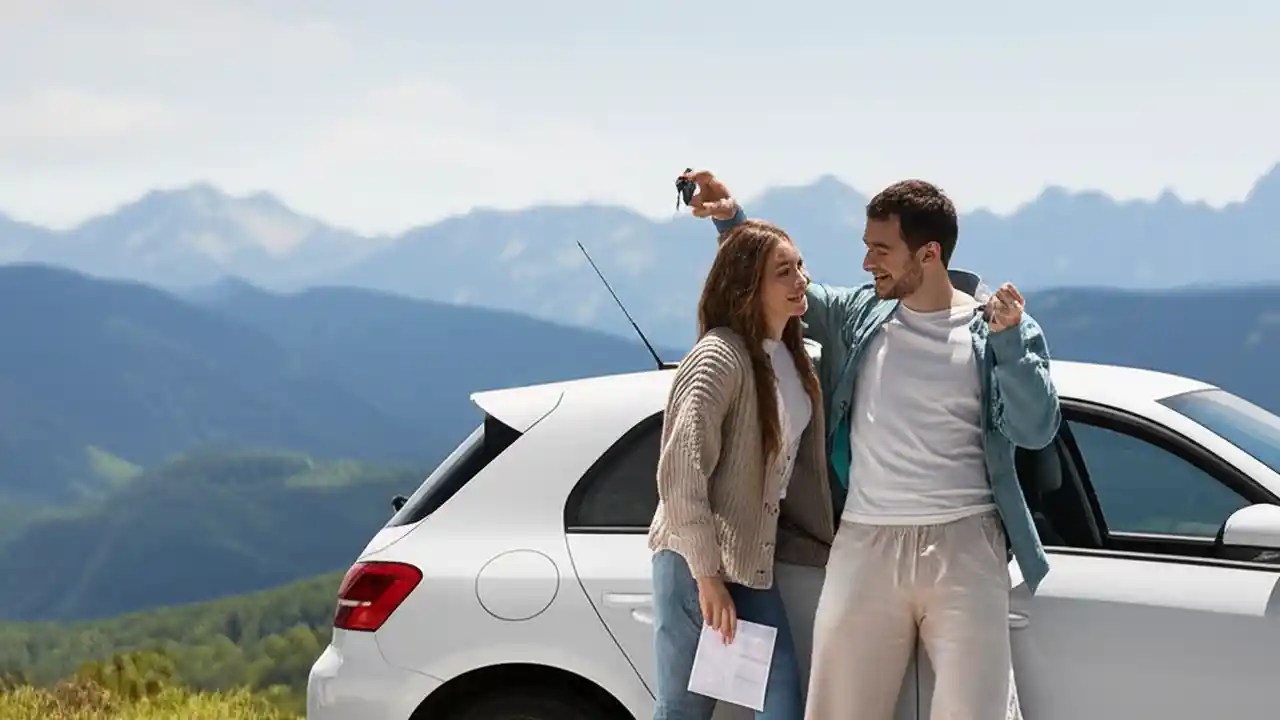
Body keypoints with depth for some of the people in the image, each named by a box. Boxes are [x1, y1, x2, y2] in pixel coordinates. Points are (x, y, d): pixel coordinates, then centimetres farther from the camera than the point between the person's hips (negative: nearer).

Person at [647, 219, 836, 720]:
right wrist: (707, 576, -22)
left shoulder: (789, 354, 8)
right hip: (696, 562, -8)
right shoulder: (720, 357, -17)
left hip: (750, 561, 8)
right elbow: (680, 474, -22)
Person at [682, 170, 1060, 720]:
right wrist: (732, 220, 9)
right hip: (865, 545, 3)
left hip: (963, 545, -3)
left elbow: (1035, 430, -6)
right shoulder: (858, 314, 9)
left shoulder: (994, 326, 0)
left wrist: (1008, 340, -17)